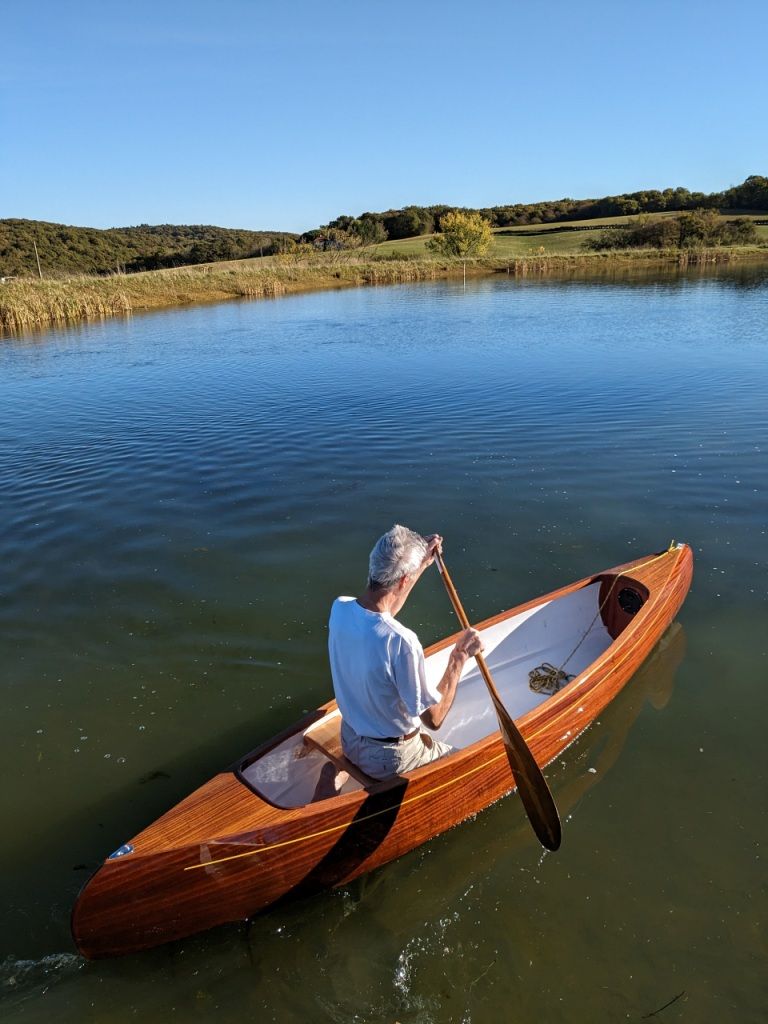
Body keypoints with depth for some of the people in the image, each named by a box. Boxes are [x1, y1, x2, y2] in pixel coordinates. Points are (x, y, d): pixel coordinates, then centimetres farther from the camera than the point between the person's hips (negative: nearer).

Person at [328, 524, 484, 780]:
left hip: (349, 741, 7)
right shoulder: (401, 642, -35)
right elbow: (433, 719, -23)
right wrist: (459, 657, -16)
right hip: (390, 759, -7)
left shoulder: (339, 608, -14)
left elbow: (384, 601, 10)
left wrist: (420, 563, 10)